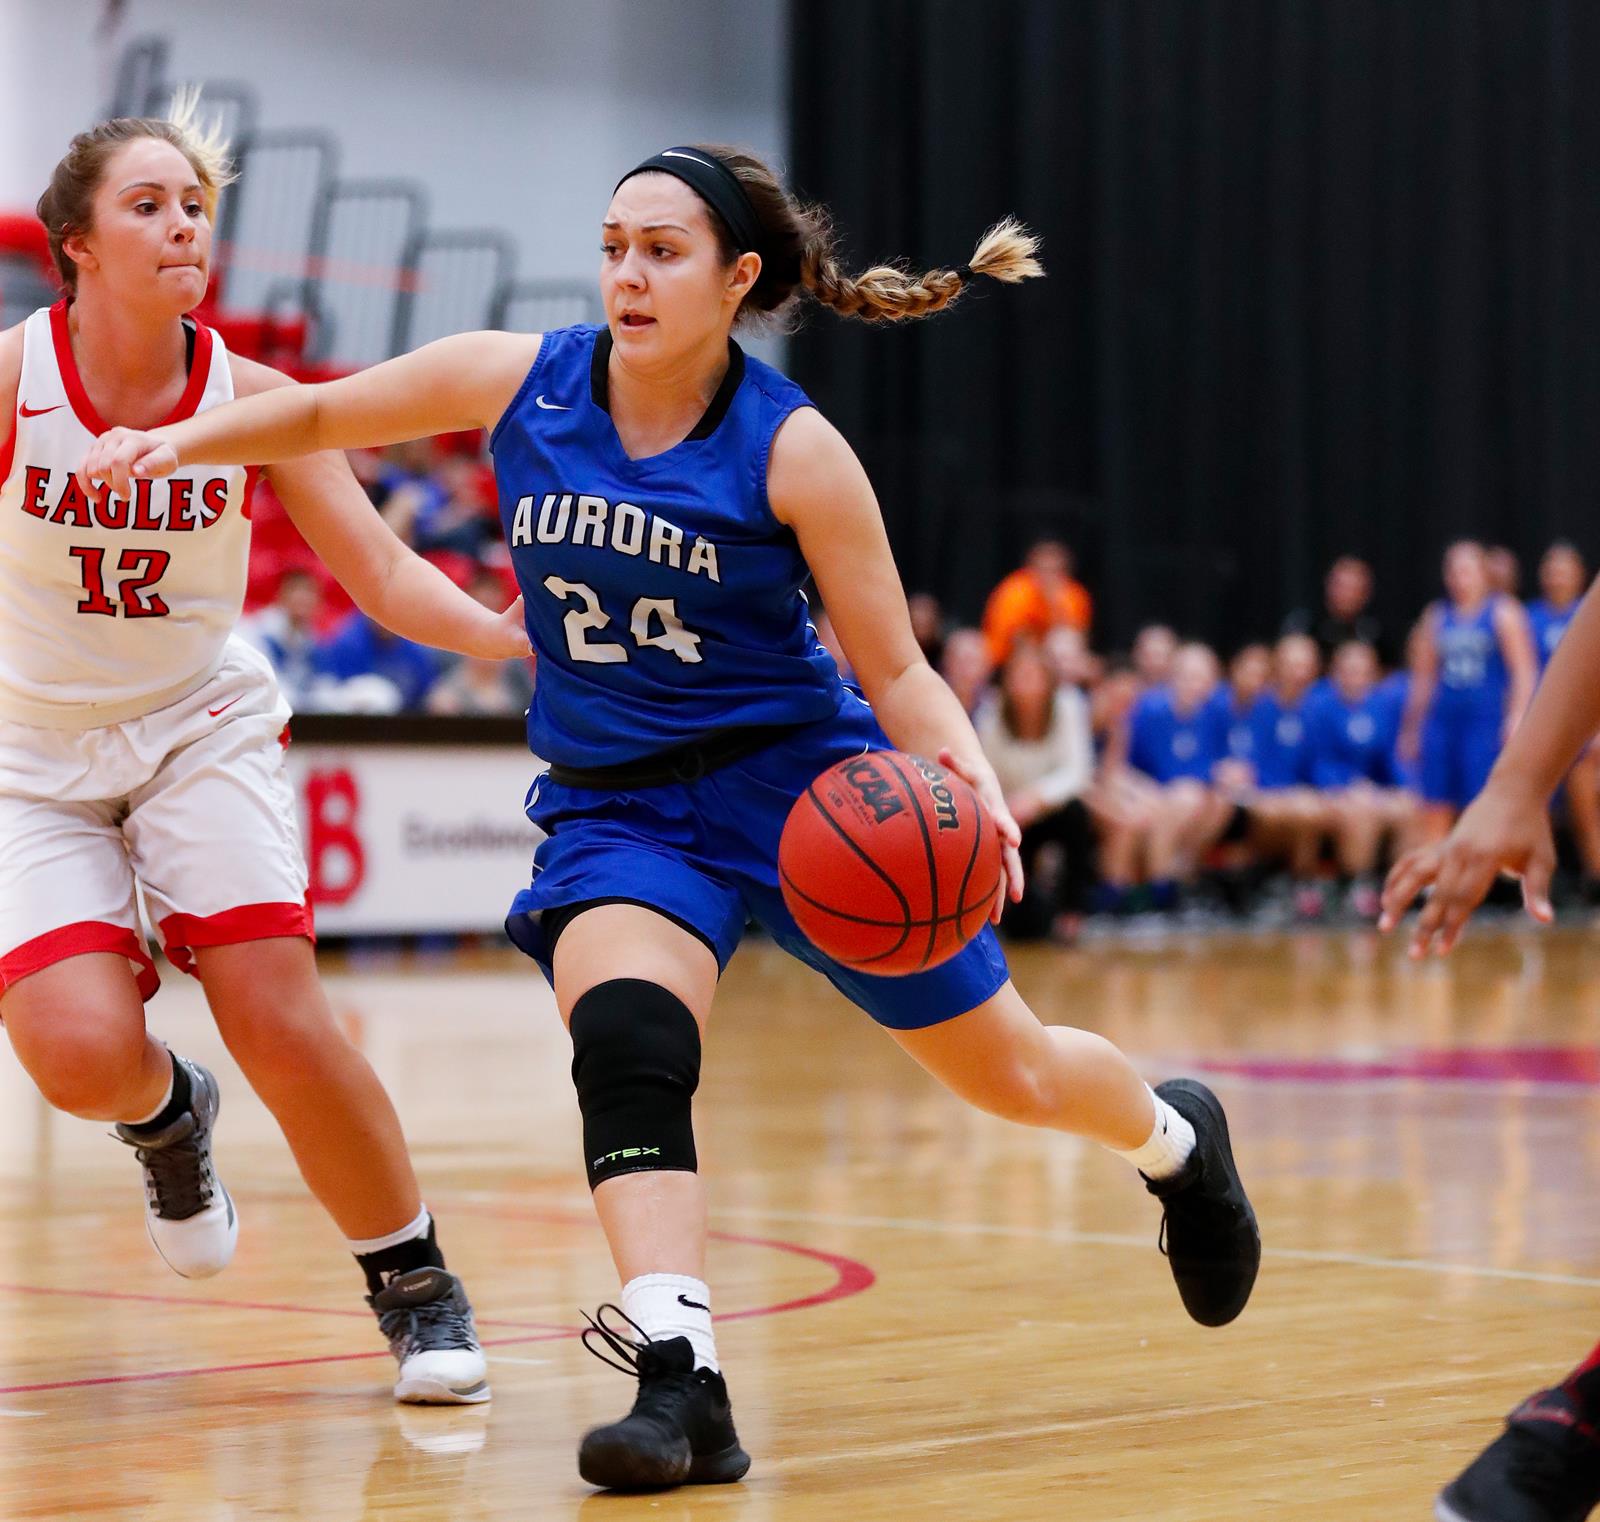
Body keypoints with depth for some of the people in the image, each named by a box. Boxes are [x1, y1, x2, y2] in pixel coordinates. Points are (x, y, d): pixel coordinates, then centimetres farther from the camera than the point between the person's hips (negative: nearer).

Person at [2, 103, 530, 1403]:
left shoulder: (251, 399, -9)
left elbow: (388, 578, -10)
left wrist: (515, 632, -27)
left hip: (203, 728, 1)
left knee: (282, 1023, -15)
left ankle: (417, 1288, 6)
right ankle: (167, 1116, 21)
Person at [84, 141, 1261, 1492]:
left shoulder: (793, 450, -16)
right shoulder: (518, 382, -8)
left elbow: (897, 674, -11)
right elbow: (315, 415, 6)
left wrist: (968, 775, -30)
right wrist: (179, 439, -12)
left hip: (802, 782, -2)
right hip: (617, 806, 2)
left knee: (1010, 1073, 11)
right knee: (623, 1032, -31)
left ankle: (1176, 1139, 46)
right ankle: (679, 1383, -34)